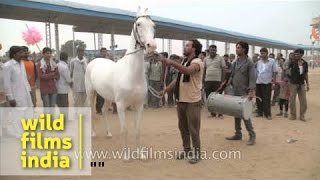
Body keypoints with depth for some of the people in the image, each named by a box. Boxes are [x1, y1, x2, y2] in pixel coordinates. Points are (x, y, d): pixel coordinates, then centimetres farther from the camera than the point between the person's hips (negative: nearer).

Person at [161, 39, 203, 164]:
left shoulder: (197, 62, -12)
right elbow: (178, 79, 19)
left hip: (192, 102, -8)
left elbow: (188, 71, -35)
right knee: (183, 127, 15)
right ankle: (186, 150, 29)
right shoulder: (184, 62, 14)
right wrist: (166, 90, 12)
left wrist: (172, 63, -42)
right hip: (181, 100, 8)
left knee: (193, 129, 1)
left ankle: (196, 153, 14)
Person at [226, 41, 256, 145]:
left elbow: (252, 79, -13)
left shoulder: (249, 63, -7)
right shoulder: (235, 63, 12)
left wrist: (251, 92, -24)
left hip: (244, 94, -6)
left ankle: (252, 135, 6)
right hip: (235, 93, 6)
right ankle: (238, 134, 21)